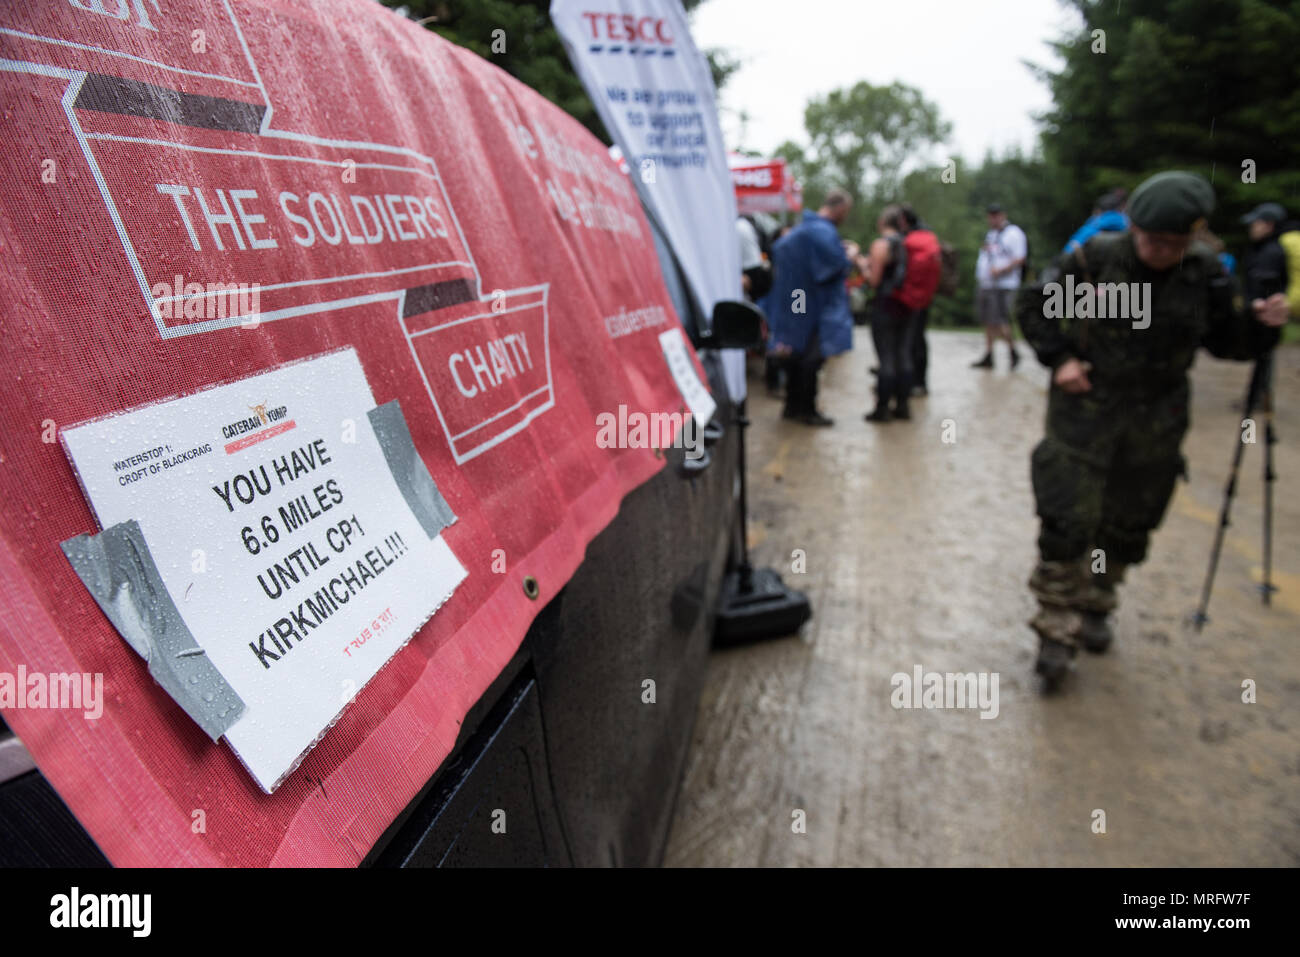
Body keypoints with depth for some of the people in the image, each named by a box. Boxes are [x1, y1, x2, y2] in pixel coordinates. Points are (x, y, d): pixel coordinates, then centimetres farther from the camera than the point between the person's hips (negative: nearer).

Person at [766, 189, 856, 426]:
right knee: (812, 357, -3)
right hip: (816, 307, -10)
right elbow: (836, 265, -24)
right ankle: (807, 410, 3)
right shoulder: (823, 232, -19)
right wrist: (850, 255, -2)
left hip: (796, 304, 10)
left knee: (797, 353, 15)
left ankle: (793, 405, 23)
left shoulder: (804, 227, 12)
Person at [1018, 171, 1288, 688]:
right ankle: (1056, 628, 6)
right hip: (1084, 409, -3)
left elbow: (1223, 340, 8)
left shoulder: (1205, 272, -3)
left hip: (1155, 422, 4)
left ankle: (1093, 606, 35)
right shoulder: (1094, 257, -11)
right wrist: (1058, 356, -10)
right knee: (1067, 520, -7)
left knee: (1127, 526, 14)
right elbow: (1033, 302, -1)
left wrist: (1259, 325, -13)